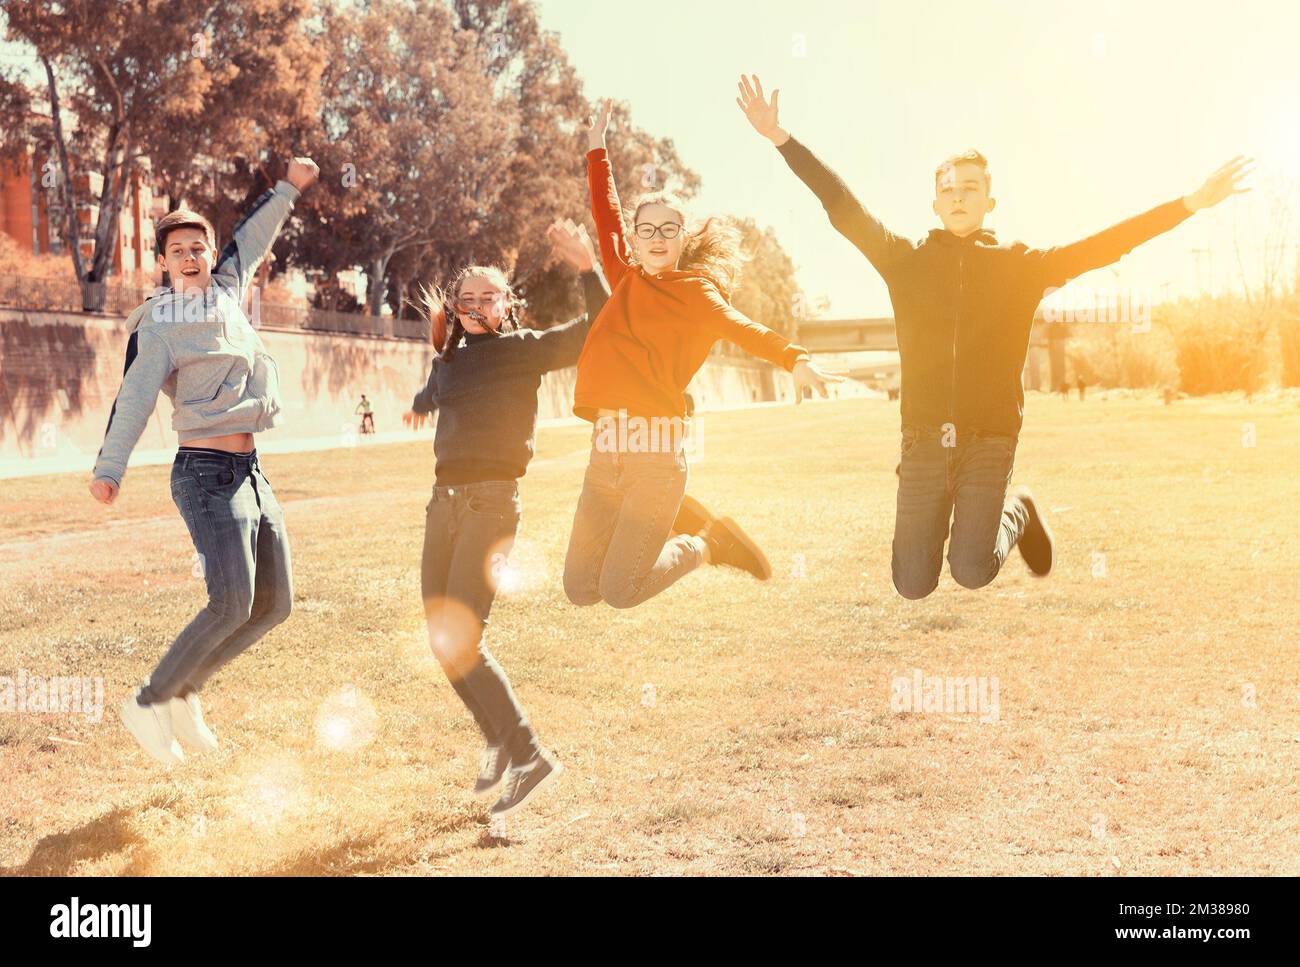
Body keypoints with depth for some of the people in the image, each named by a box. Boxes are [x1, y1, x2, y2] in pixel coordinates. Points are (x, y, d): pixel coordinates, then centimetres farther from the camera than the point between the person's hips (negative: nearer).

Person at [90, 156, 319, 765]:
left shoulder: (226, 290, 13)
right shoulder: (158, 326, -7)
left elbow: (250, 239, 31)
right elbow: (134, 397, -20)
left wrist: (288, 189, 39)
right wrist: (109, 468, -32)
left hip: (249, 473, 8)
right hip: (205, 474, -8)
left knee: (275, 604, 10)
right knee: (232, 603, -20)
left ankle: (184, 691, 21)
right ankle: (149, 703, -4)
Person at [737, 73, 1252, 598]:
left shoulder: (1022, 266, 5)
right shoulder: (904, 259, 5)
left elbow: (1107, 243, 0)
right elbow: (842, 207, 0)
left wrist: (1193, 202, -7)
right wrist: (781, 139, -7)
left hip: (990, 439, -1)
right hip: (923, 442, 1)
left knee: (972, 573, -14)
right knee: (913, 586, 1)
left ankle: (1015, 511, 20)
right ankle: (940, 522, 35)